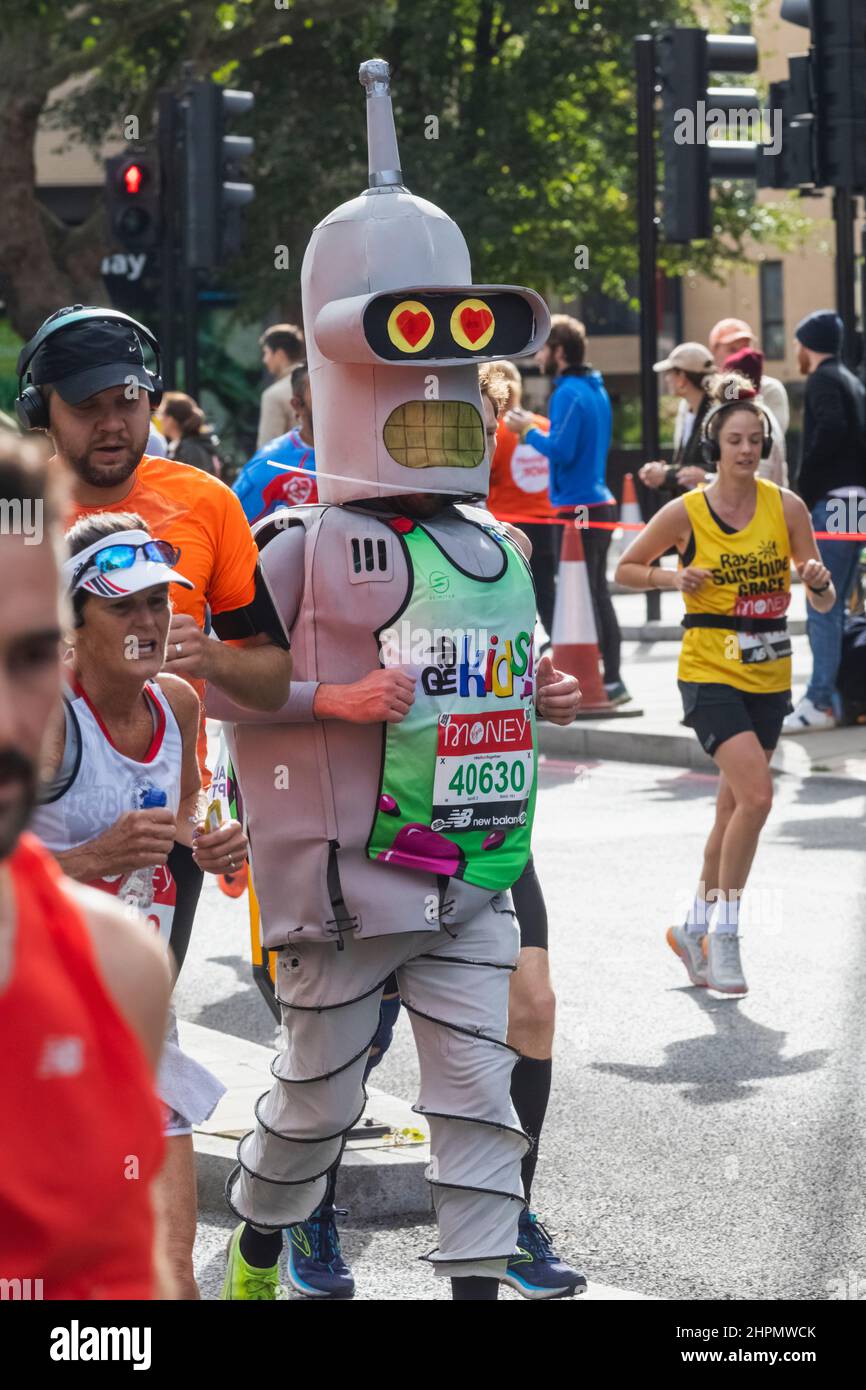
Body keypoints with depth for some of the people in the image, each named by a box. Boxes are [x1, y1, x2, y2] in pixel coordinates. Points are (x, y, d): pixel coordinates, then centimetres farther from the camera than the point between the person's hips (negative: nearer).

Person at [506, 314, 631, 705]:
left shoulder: (569, 393, -15)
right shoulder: (596, 390, 15)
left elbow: (561, 451, -21)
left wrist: (528, 430, -7)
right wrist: (539, 428, 16)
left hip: (577, 507, -9)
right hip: (599, 501, 9)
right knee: (598, 593, 13)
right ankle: (611, 681, 16)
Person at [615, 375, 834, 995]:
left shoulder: (787, 506, 1)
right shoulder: (686, 512, -5)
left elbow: (824, 603, 4)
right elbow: (626, 569, 7)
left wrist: (819, 581, -19)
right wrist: (673, 577, -12)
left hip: (769, 673, 4)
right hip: (710, 671, -4)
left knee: (735, 808, 11)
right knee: (756, 794, -20)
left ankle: (695, 927, 29)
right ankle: (724, 935, -8)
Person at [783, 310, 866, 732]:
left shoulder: (823, 380, -7)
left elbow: (831, 429, -23)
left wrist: (805, 489, -16)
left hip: (831, 503, -9)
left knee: (822, 608, -9)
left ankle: (820, 703, -11)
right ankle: (830, 695, 15)